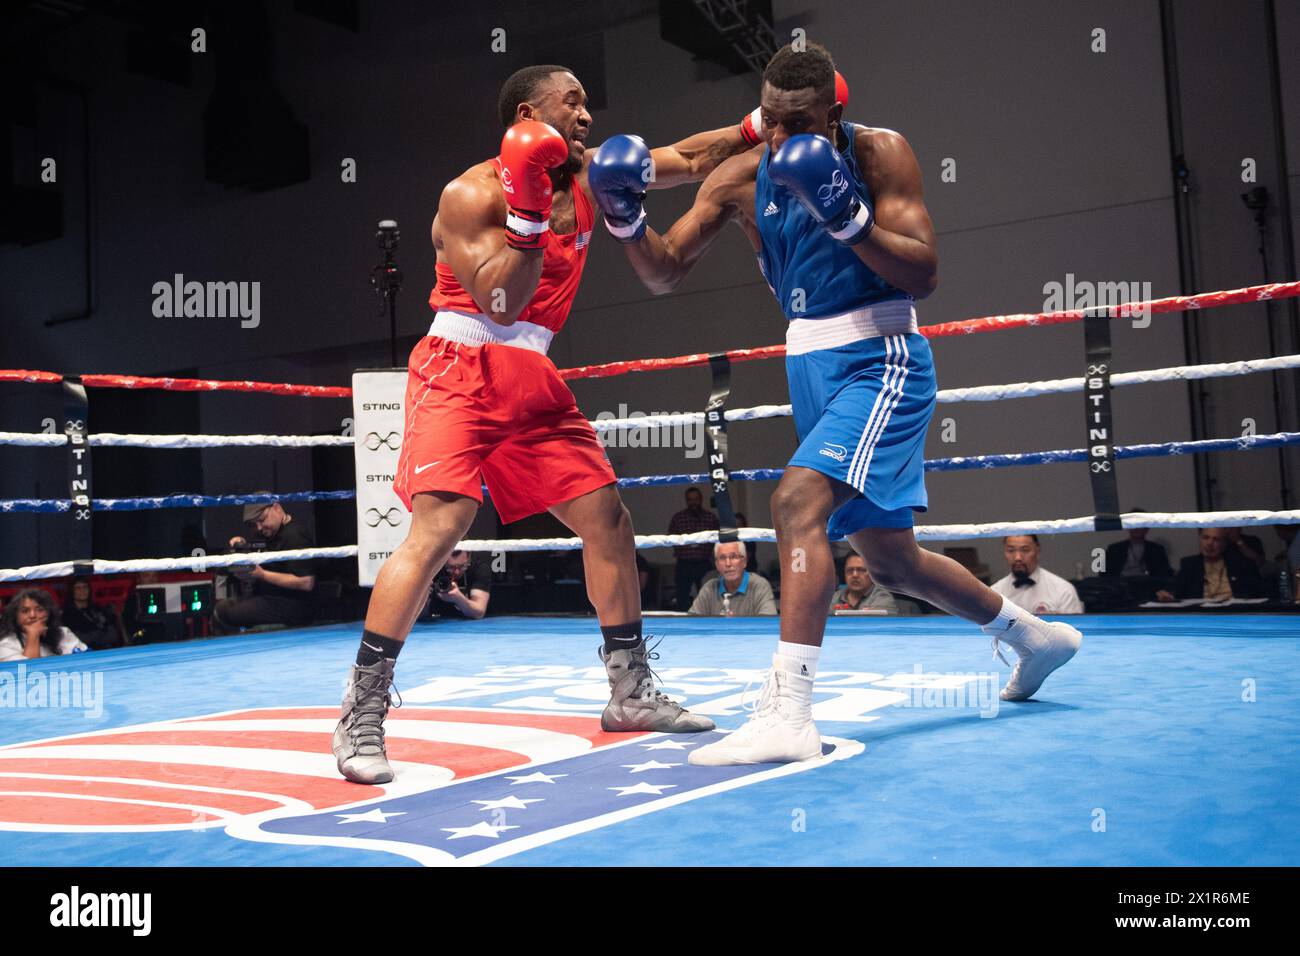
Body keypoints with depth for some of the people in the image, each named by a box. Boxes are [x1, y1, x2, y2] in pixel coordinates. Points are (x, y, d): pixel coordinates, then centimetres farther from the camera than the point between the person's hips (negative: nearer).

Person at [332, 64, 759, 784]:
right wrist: (530, 213, -25)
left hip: (533, 381, 7)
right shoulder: (473, 194, -10)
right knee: (438, 526, -22)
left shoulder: (588, 176, 10)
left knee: (607, 516, 5)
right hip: (460, 372, -7)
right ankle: (361, 716, -14)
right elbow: (499, 304, -20)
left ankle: (629, 691, 19)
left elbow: (690, 160, 16)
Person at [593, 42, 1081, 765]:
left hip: (881, 361, -6)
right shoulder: (741, 179, 2)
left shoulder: (880, 154, -10)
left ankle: (788, 716, -26)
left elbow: (925, 276, -16)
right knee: (889, 556, 15)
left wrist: (848, 216, -28)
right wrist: (627, 219, -18)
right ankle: (1034, 634, 37)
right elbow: (666, 272, 1)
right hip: (811, 370, 7)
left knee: (799, 502, -27)